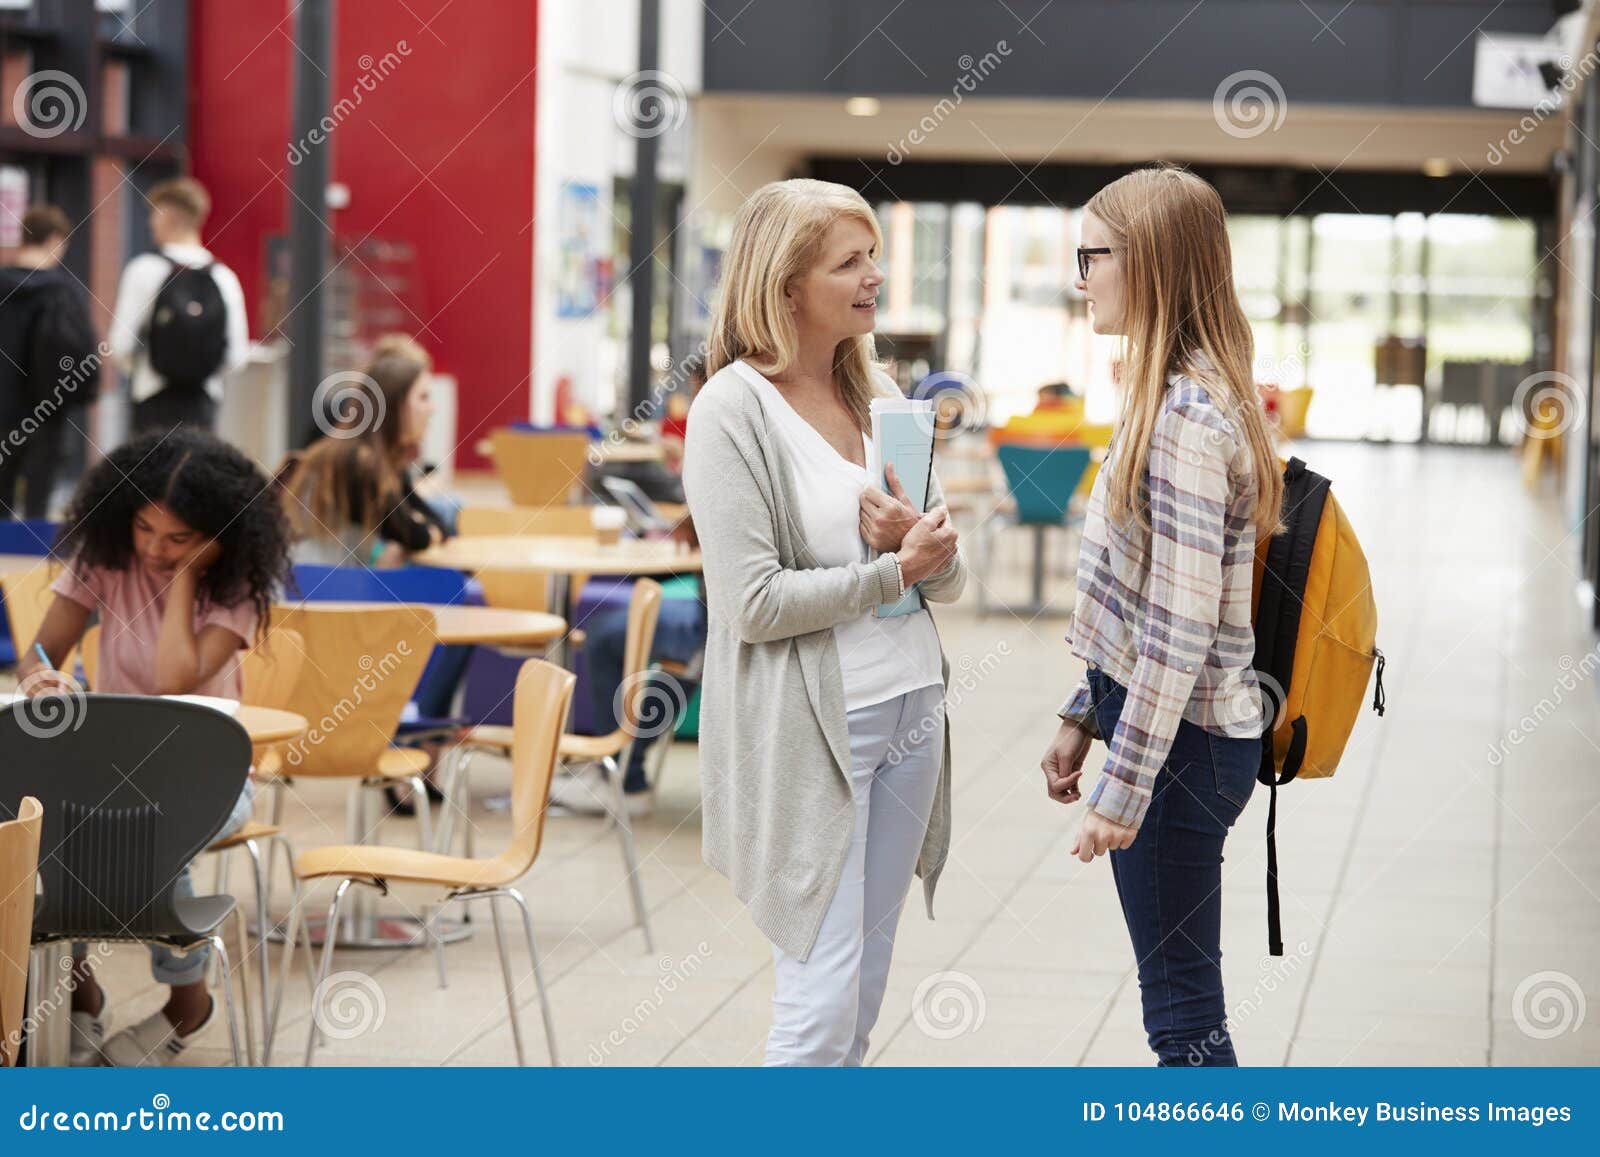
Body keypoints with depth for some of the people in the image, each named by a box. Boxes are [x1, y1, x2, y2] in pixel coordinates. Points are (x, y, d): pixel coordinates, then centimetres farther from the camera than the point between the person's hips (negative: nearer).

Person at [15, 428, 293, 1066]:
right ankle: (77, 984, -7)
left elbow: (176, 682, -24)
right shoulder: (104, 557, -3)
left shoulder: (238, 582, -10)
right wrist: (39, 678, -31)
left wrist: (184, 576, -20)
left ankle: (187, 996, -10)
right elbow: (38, 655, -7)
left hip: (204, 770, -2)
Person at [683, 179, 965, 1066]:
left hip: (909, 712, 7)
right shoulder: (733, 410, -10)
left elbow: (948, 582, 12)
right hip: (810, 726, -7)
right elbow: (755, 603, -16)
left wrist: (924, 542, -10)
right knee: (820, 999, -7)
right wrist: (893, 571, -12)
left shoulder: (879, 396, 11)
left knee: (862, 992, 11)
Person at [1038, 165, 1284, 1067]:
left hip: (1182, 744, -10)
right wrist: (1084, 718, 20)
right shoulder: (1182, 393, 12)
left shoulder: (1185, 415, -20)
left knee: (1183, 1006, -2)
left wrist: (1125, 788, -21)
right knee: (1182, 999, 17)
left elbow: (1181, 628, -23)